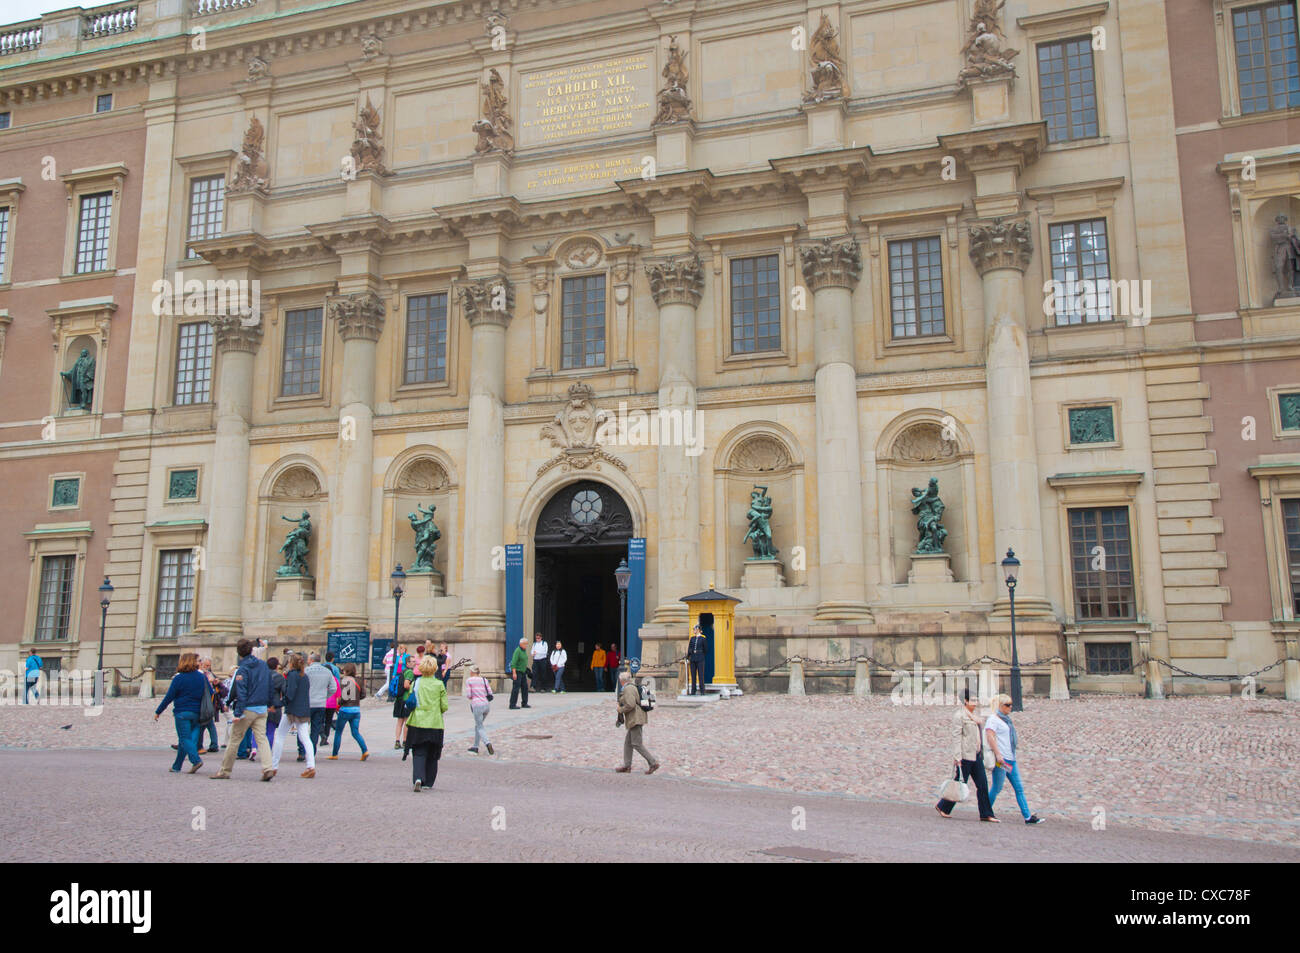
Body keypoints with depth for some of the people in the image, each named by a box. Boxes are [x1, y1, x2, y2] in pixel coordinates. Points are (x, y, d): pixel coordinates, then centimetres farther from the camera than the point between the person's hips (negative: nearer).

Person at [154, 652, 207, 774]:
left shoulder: (179, 678, -8)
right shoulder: (202, 677, 5)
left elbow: (169, 697, -6)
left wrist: (158, 712, 3)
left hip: (182, 712, -5)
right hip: (197, 713, 5)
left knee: (185, 739, -4)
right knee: (185, 739, 13)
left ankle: (196, 760, -23)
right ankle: (177, 766, 19)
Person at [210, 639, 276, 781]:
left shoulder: (243, 669, -11)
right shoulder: (263, 665, 8)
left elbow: (241, 693, -16)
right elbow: (269, 686, 15)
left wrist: (238, 712, -16)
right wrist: (269, 703, 24)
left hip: (248, 709, -5)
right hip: (262, 709, 5)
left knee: (234, 740, 7)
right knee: (262, 738, 2)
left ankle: (225, 771, 17)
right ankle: (268, 768, -14)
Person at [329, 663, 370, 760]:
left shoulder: (344, 681, -11)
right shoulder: (358, 681, 4)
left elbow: (343, 697, -18)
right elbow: (363, 695, 8)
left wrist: (338, 703, 0)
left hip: (345, 709, -5)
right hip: (356, 709, 5)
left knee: (338, 732, 11)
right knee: (356, 733, 6)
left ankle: (335, 755, 17)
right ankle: (365, 751, -12)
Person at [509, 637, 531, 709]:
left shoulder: (524, 650, 12)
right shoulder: (517, 651, -15)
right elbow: (514, 662, -22)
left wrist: (526, 671, 22)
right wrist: (514, 673, -27)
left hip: (523, 672, 9)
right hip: (517, 672, -9)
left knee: (525, 687, 8)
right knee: (516, 688, -10)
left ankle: (525, 703, 16)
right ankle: (512, 705, -8)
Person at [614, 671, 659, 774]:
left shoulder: (627, 689, -14)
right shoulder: (632, 687, 16)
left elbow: (631, 705, -25)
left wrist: (621, 710, -9)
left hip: (635, 719, -10)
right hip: (636, 718, 10)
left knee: (637, 744, -8)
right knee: (628, 742, 14)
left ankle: (653, 763, -10)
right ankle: (627, 766, 17)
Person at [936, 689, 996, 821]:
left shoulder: (974, 715, 18)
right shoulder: (959, 715, -10)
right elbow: (956, 737, -16)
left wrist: (981, 753, 21)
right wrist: (957, 757, -21)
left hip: (976, 756, 8)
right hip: (965, 756, -8)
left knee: (982, 784, 4)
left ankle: (986, 814, 9)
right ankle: (942, 806, 14)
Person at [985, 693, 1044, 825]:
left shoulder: (1006, 719, 19)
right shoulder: (993, 719, -8)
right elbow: (990, 736, -20)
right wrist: (998, 754, -27)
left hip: (1010, 759, 9)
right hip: (1000, 759, -9)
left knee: (1019, 788, 4)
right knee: (997, 788, -3)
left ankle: (1027, 816, 3)